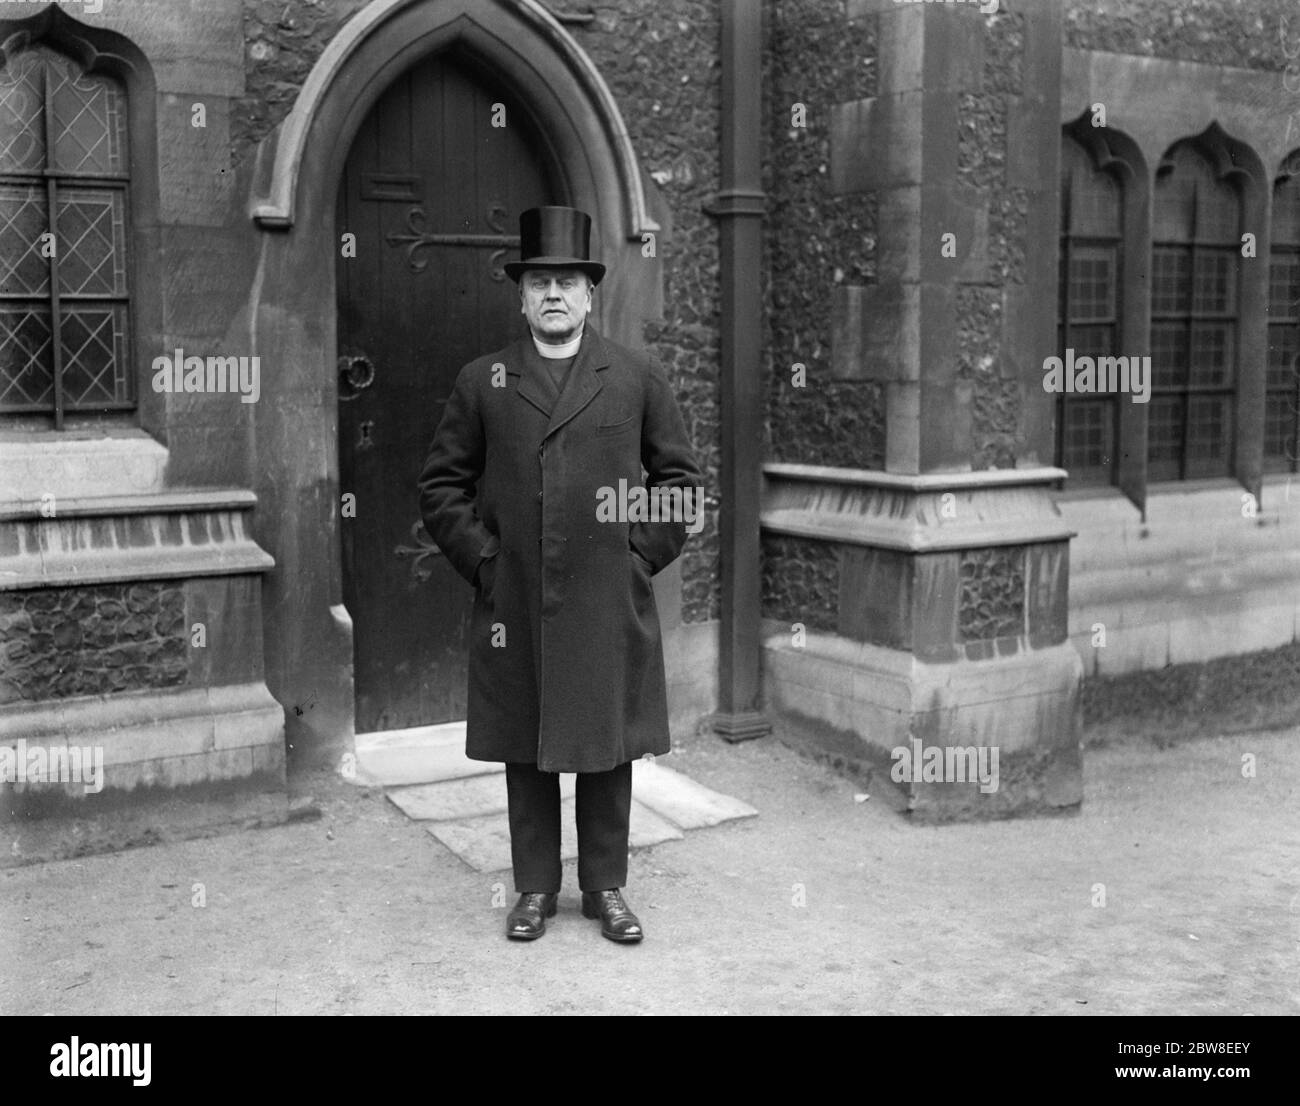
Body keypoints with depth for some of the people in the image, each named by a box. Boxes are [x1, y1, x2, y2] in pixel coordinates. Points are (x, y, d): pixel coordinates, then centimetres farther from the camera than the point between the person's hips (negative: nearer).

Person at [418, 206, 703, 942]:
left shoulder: (639, 377, 5)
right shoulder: (482, 382, 6)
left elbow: (682, 478, 8)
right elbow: (442, 484, 9)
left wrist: (643, 553, 0)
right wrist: (481, 558, 0)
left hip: (609, 606, 0)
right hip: (514, 605, 1)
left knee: (608, 751, 8)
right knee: (525, 753, 8)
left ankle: (606, 887, 22)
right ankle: (535, 889, 22)